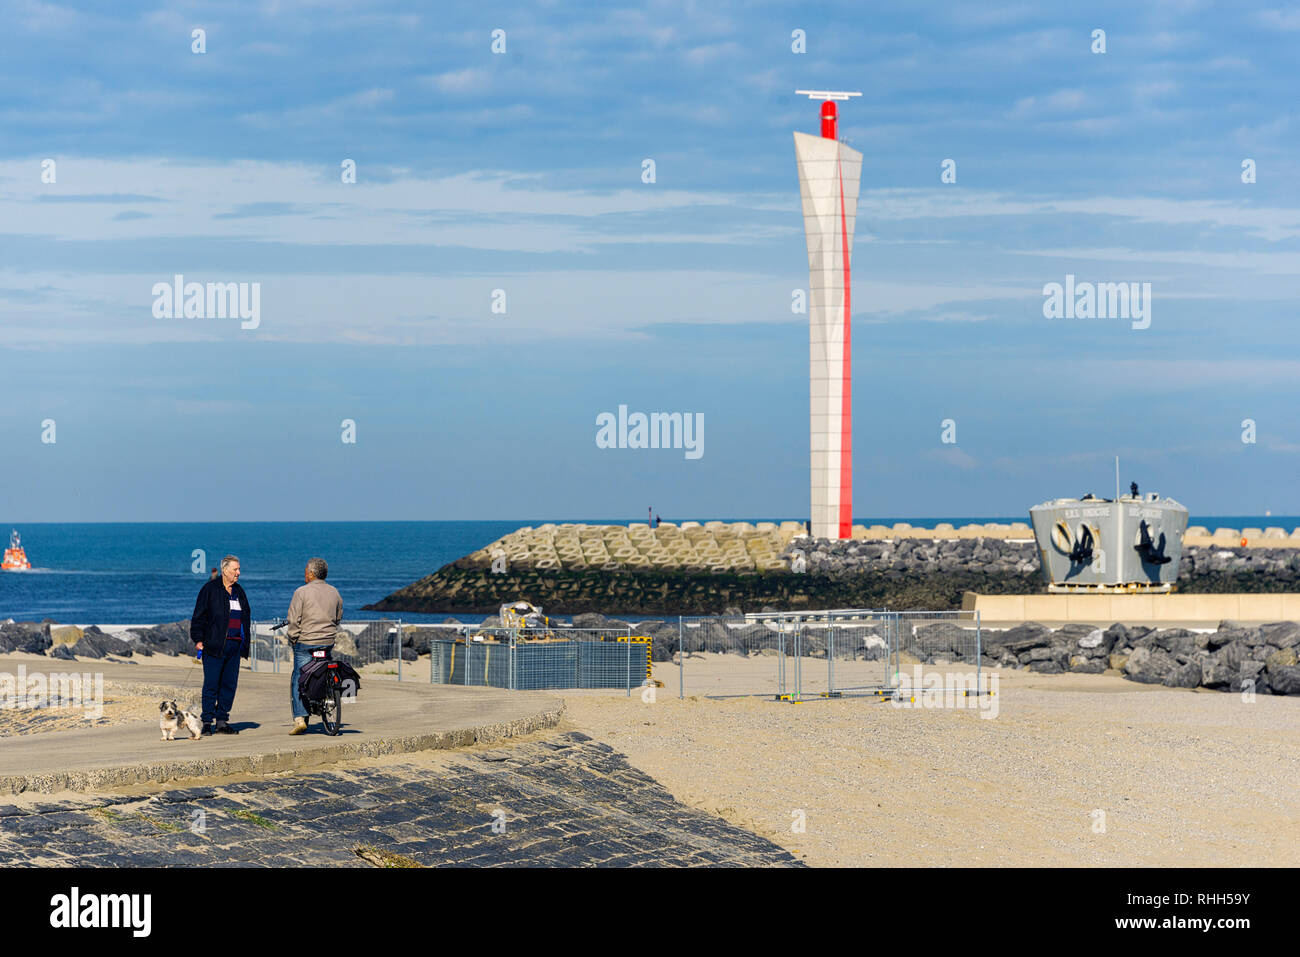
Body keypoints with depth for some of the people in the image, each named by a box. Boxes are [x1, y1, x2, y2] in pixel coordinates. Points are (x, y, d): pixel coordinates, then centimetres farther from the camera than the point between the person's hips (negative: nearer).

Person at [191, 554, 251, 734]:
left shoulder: (239, 591, 16)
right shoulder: (210, 588, -3)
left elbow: (246, 617, 23)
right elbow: (199, 615, -5)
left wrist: (245, 642, 17)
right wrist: (198, 639, -12)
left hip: (234, 645, 6)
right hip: (215, 645, -6)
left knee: (230, 684, 6)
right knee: (211, 685, -5)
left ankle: (222, 722, 11)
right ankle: (207, 722, -2)